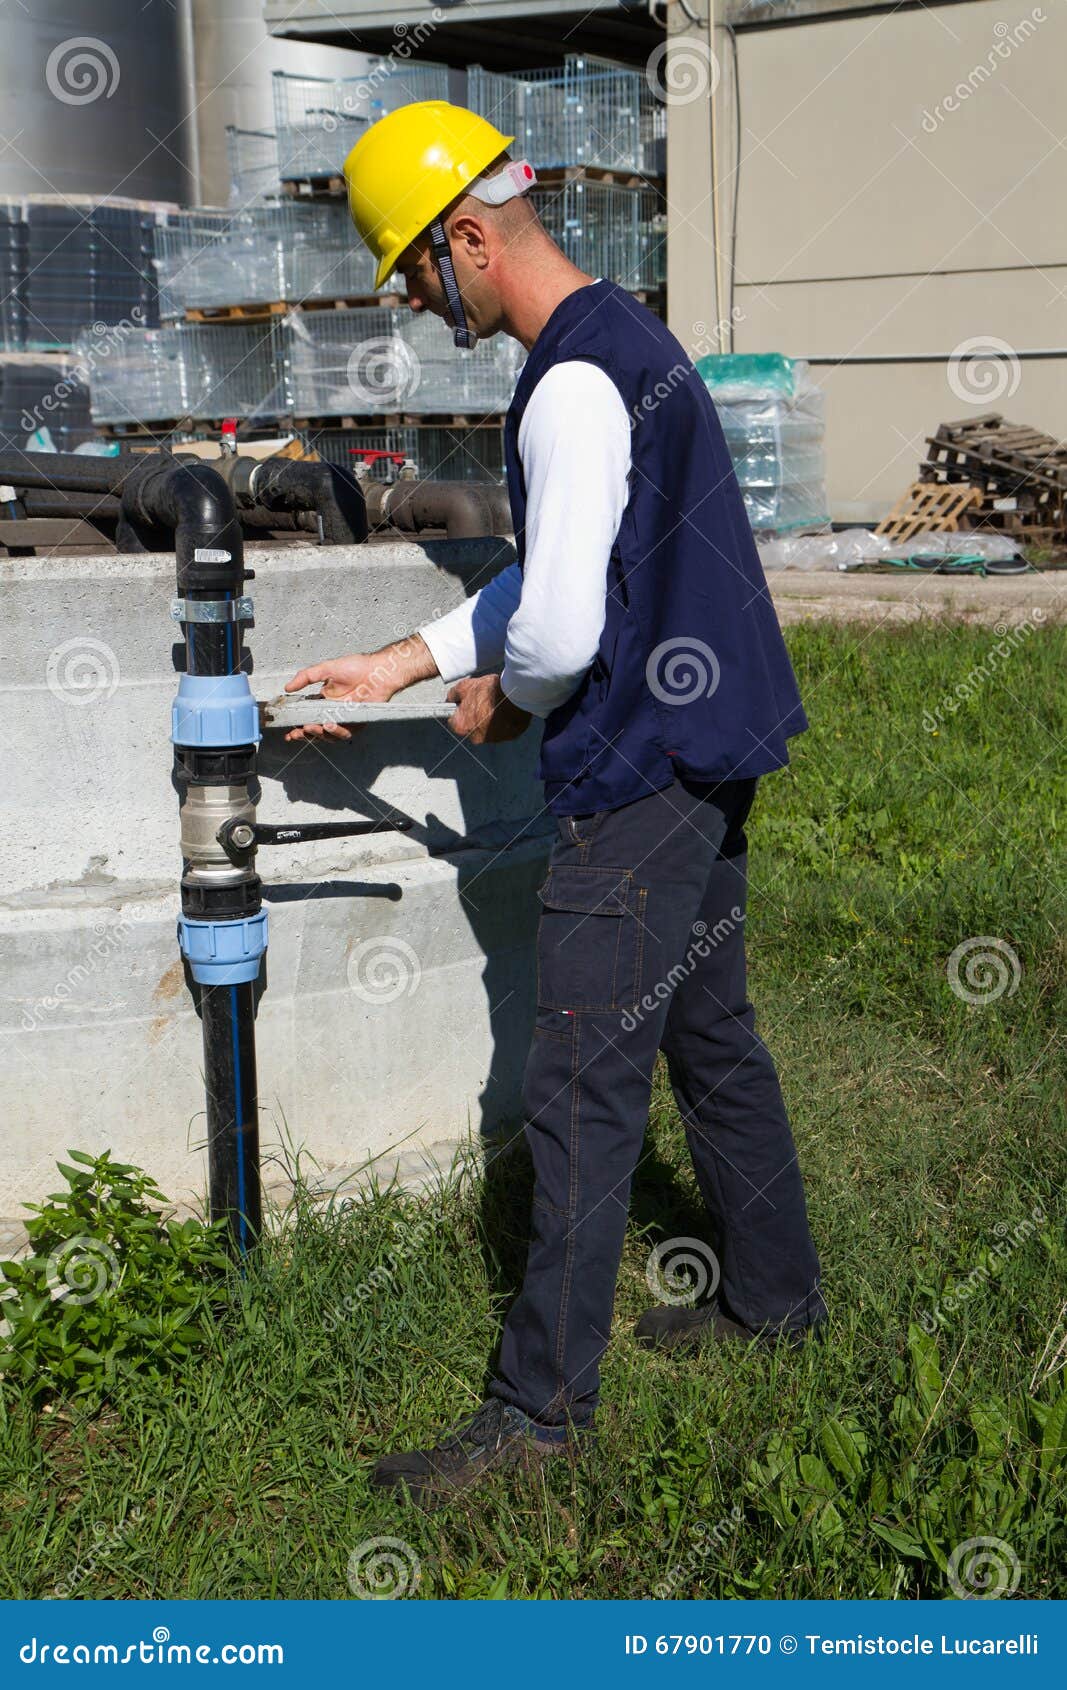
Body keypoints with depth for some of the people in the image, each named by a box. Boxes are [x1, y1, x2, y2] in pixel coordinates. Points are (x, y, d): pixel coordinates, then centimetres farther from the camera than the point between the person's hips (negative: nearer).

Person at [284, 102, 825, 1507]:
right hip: (707, 753, 10)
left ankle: (544, 1404, 5)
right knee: (711, 1036, 21)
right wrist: (402, 664, 18)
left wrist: (504, 703, -3)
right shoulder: (628, 336, 13)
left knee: (583, 1091, -4)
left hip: (640, 778, -10)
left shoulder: (573, 387, -20)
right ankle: (773, 1296, 36)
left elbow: (558, 633, -26)